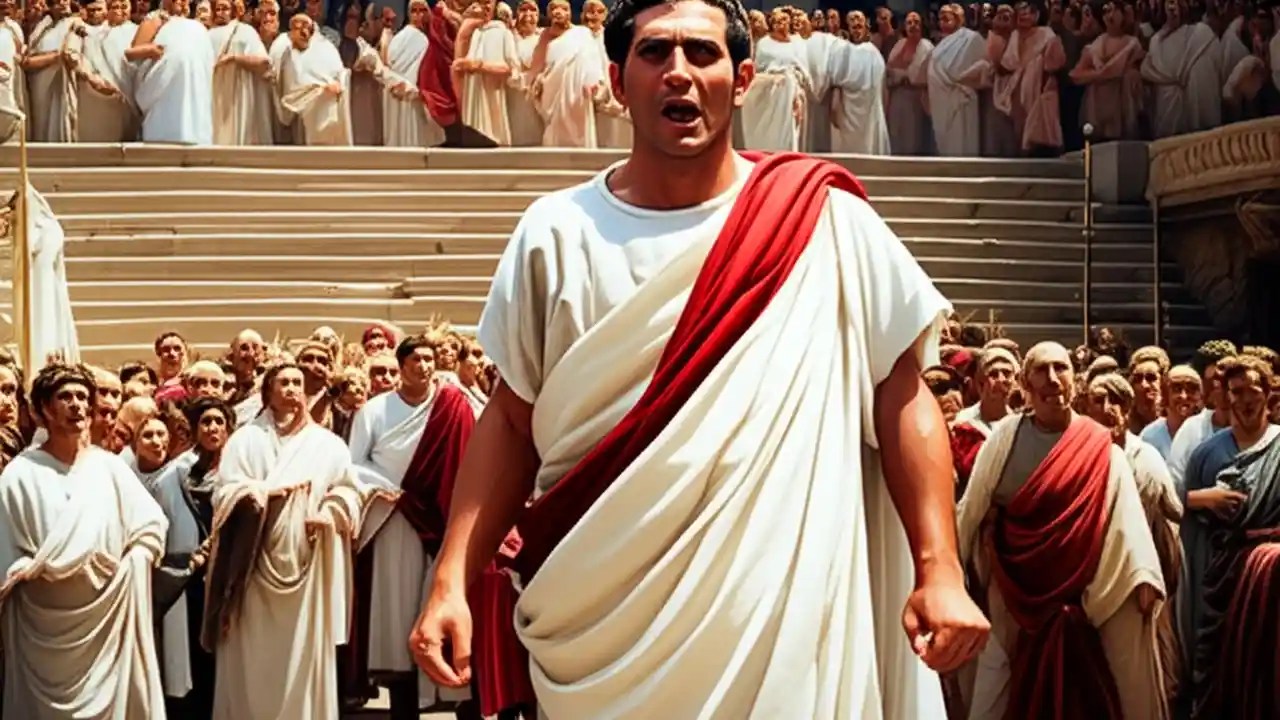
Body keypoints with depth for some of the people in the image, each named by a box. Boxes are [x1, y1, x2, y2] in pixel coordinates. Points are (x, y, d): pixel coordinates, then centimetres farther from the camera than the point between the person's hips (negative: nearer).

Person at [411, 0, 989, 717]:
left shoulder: (825, 222, -5)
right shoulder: (558, 233, 1)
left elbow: (901, 395, -2)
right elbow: (513, 419, 5)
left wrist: (940, 569, -11)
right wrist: (453, 583, -2)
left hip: (781, 612, -1)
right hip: (603, 618, 2)